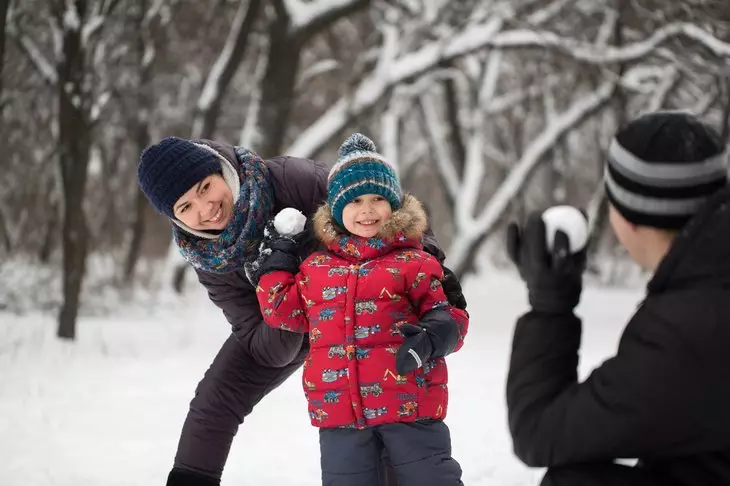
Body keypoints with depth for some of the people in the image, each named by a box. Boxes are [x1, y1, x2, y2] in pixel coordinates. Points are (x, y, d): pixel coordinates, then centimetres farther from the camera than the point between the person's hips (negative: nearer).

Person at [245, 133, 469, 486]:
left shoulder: (413, 264, 0)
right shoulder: (316, 268, 12)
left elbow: (447, 313, -1)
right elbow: (283, 311, 17)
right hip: (339, 410, 4)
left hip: (409, 401, -3)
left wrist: (432, 337, -22)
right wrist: (277, 258, 16)